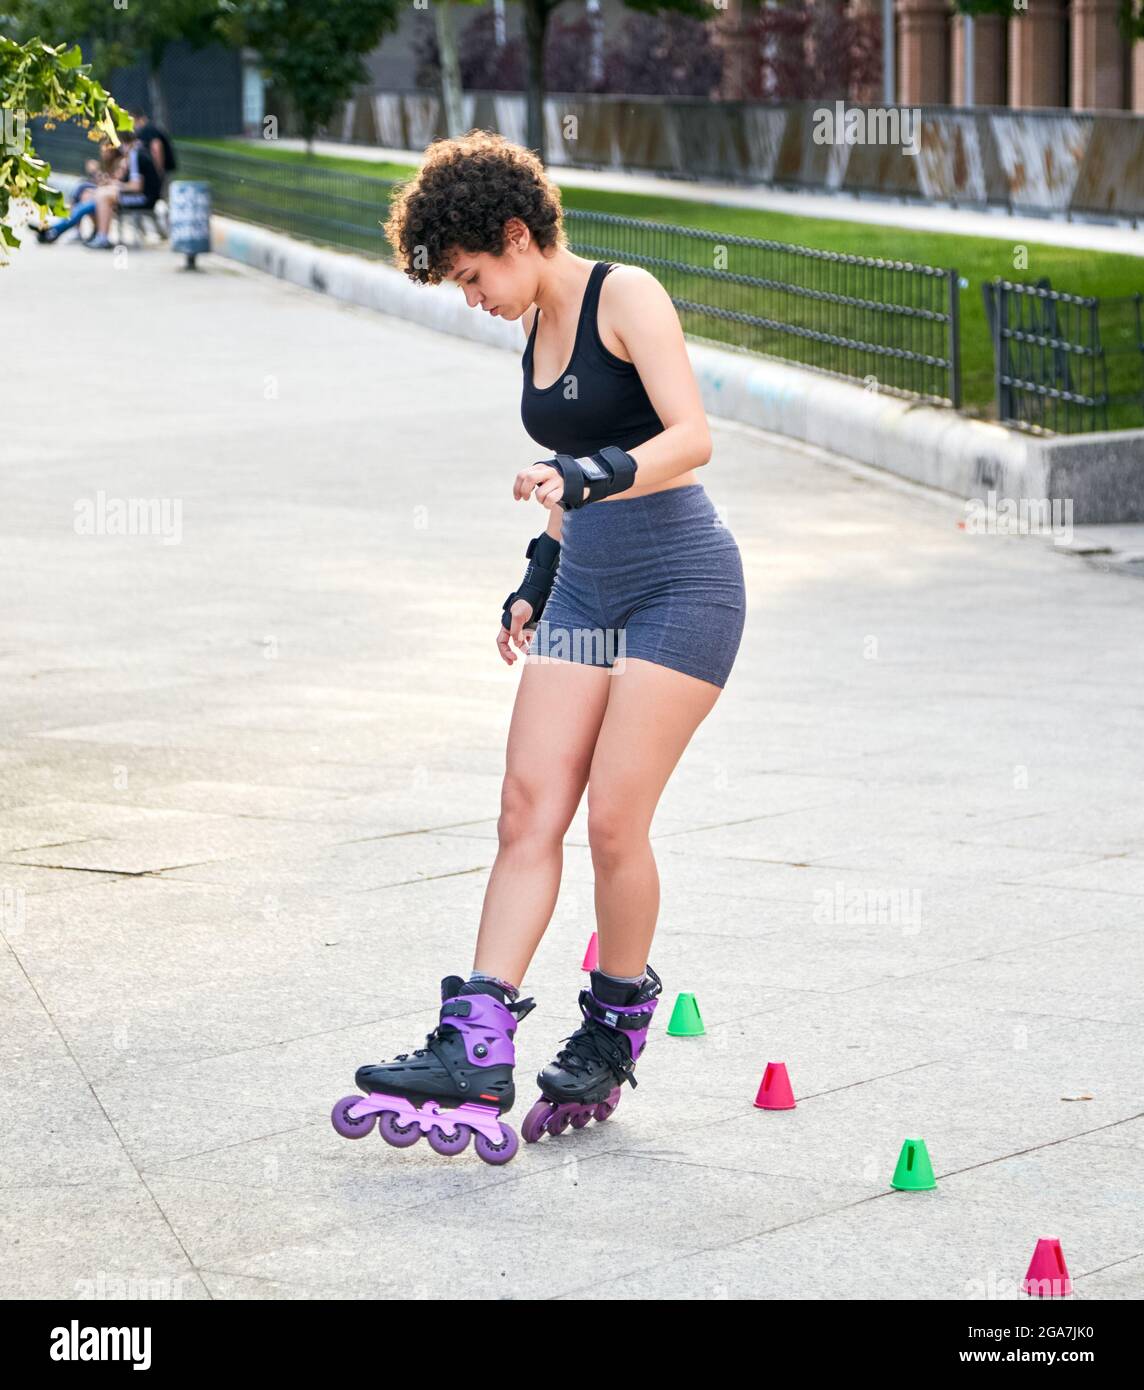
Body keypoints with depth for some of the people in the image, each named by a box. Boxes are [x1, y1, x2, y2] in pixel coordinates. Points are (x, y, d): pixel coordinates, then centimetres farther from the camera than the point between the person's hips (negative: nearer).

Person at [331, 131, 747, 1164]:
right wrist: (537, 579, 22)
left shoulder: (625, 297, -9)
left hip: (682, 585, -8)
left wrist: (590, 477, -34)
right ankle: (475, 1054, -8)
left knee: (614, 819, -8)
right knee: (528, 815, -3)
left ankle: (613, 1041, 10)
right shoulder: (538, 331, 15)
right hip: (586, 593, 8)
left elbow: (690, 437, -21)